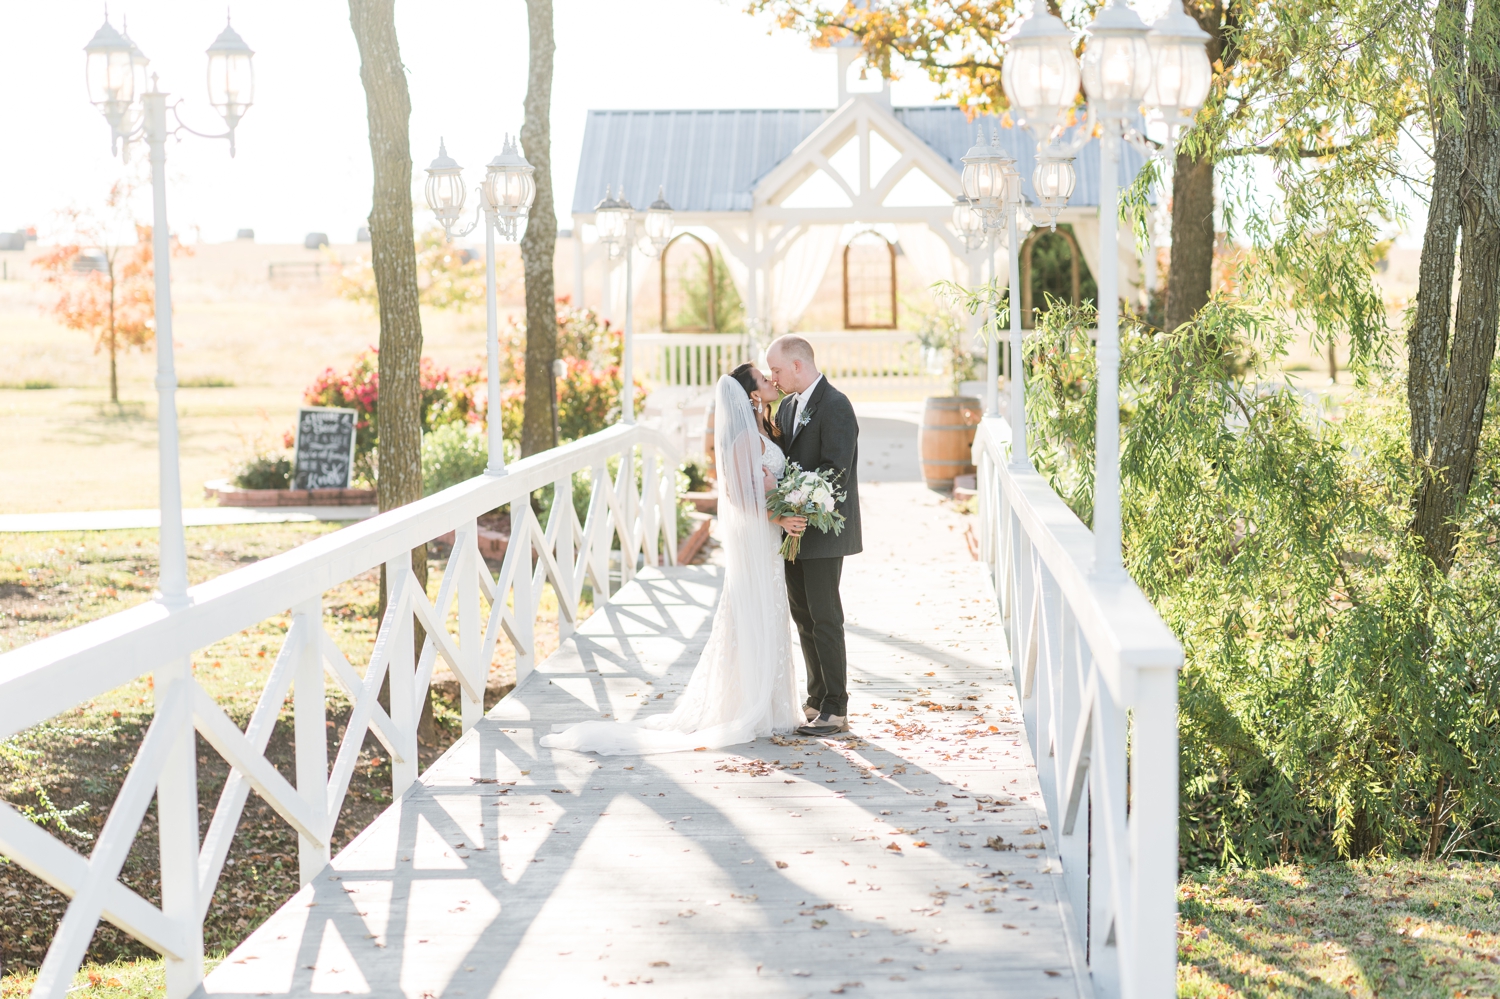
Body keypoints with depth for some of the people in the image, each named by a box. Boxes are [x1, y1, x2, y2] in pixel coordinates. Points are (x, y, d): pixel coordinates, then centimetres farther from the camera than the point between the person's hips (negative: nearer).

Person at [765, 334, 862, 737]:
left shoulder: (835, 405, -15)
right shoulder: (788, 405, 14)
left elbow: (836, 471, -21)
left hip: (824, 530, -9)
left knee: (825, 618, -5)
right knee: (803, 616, 13)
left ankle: (835, 711, 1)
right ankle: (817, 702, 22)